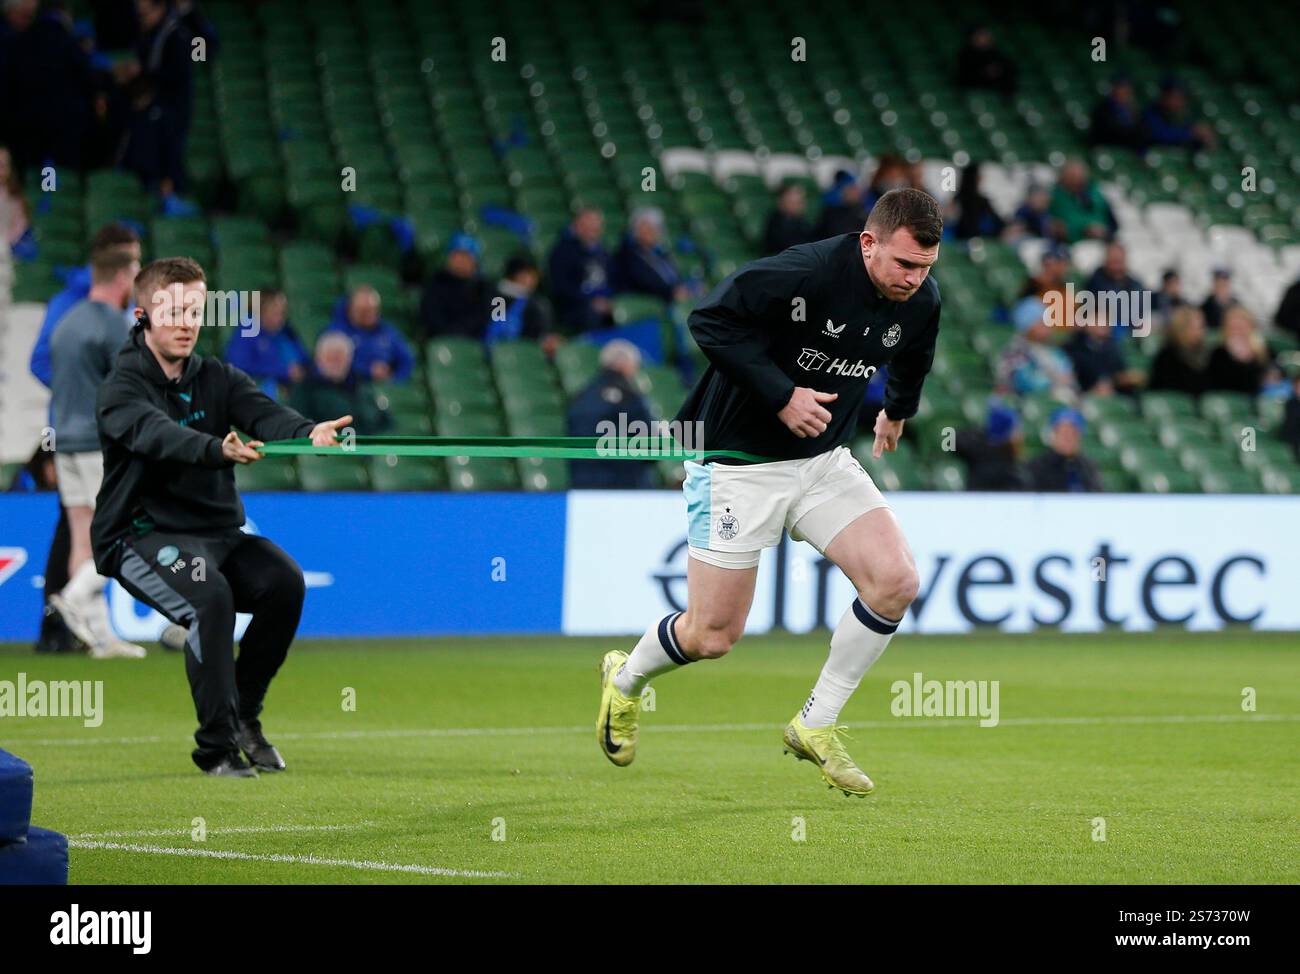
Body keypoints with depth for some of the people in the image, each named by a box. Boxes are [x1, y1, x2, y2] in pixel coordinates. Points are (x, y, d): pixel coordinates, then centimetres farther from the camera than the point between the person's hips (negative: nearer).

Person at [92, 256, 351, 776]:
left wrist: (308, 433, -37)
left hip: (218, 530, 5)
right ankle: (216, 745, -21)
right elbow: (157, 434, -31)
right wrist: (219, 450, -52)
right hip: (141, 533, -5)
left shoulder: (218, 379, 8)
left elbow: (264, 413, -13)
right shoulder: (122, 388, -8)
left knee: (285, 581, -20)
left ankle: (244, 715, -1)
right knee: (209, 597, -31)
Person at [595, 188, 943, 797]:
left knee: (896, 580, -15)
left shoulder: (920, 301, -3)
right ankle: (625, 681, 33)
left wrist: (898, 409, 37)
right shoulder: (806, 273, -26)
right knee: (712, 637, -2)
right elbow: (709, 319, -26)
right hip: (739, 463, -6)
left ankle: (815, 725, 2)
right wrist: (781, 395, -28)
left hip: (825, 461, 6)